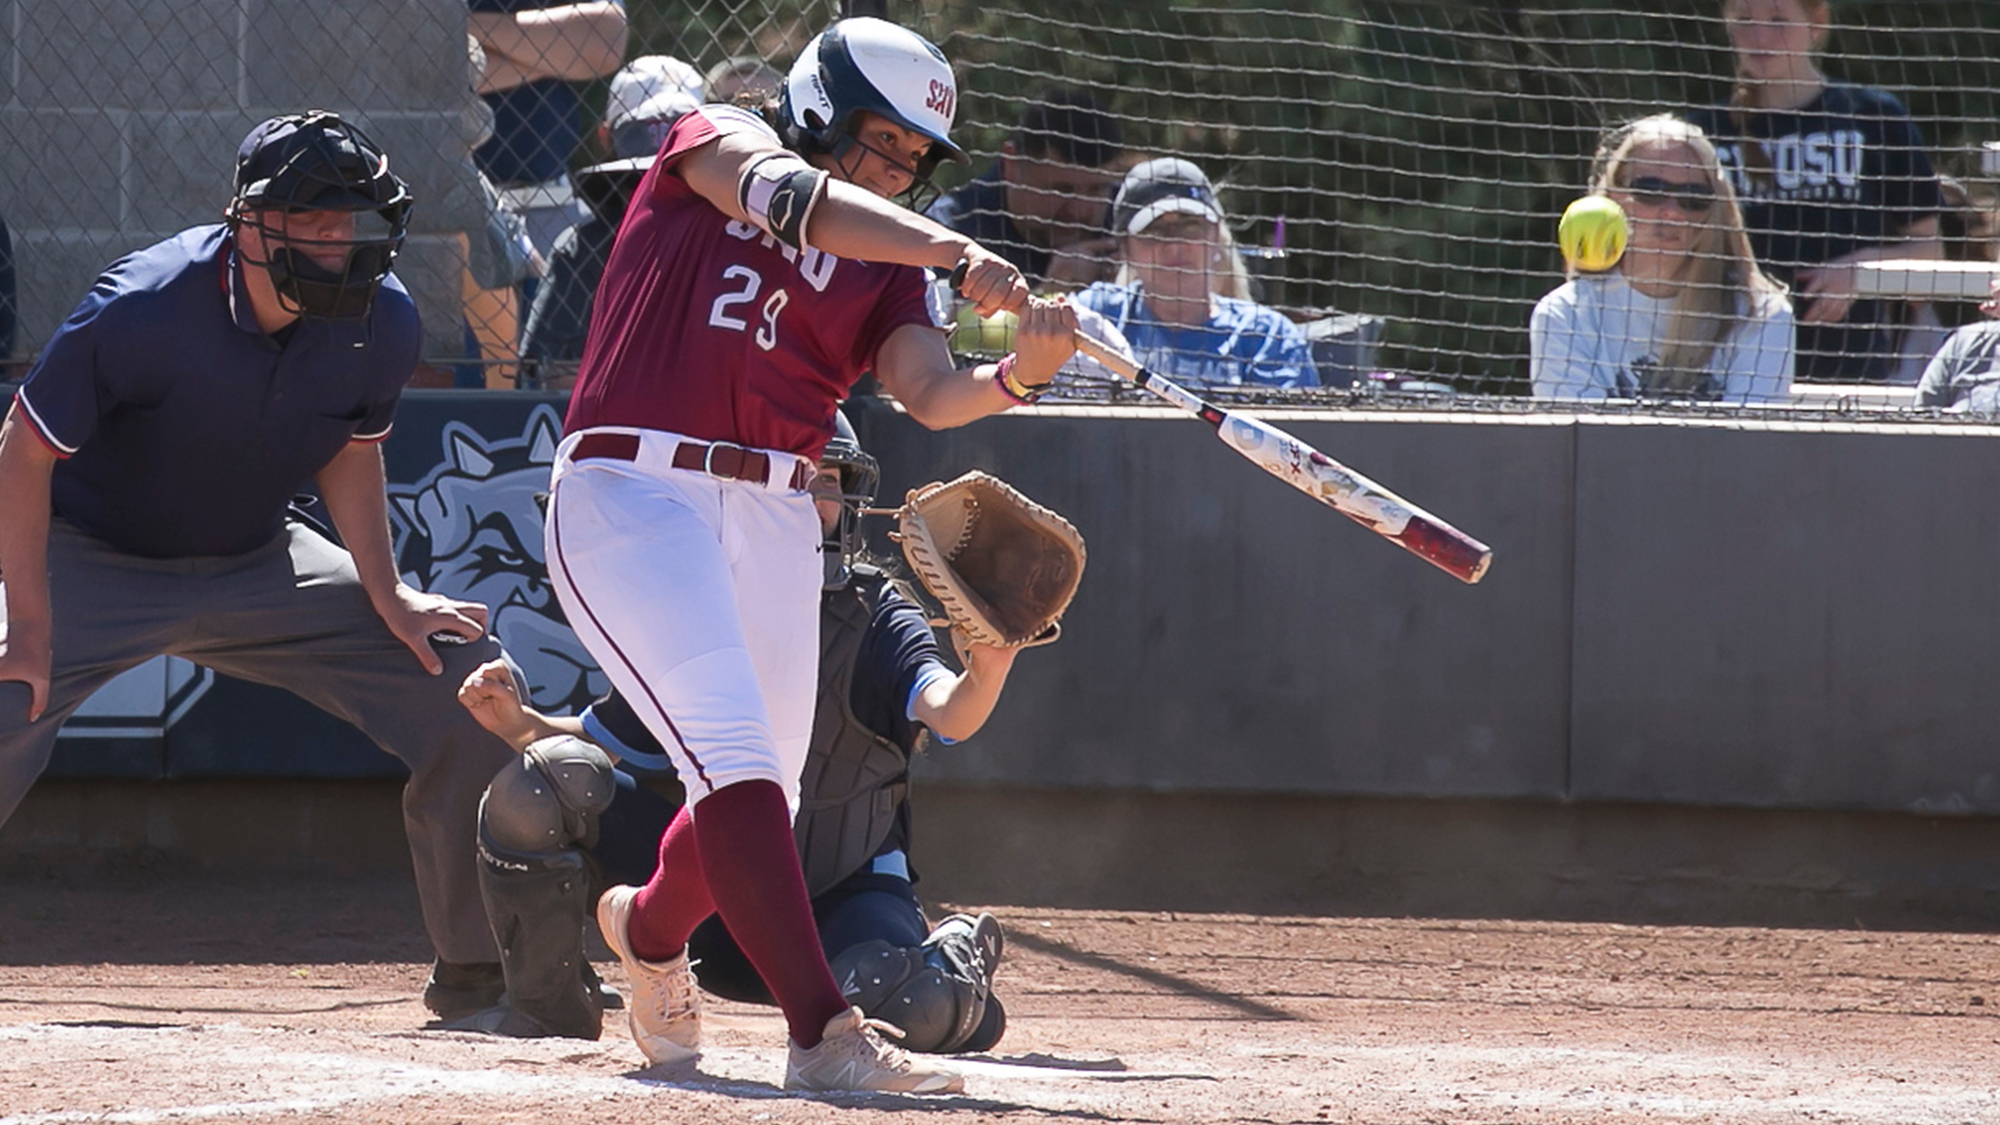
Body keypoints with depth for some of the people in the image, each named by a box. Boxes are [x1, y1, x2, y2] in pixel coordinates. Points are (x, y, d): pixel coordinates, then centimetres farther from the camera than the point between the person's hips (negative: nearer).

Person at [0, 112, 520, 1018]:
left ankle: (480, 968, 11)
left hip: (259, 564, 5)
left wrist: (387, 599, -2)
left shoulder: (380, 322, -16)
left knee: (463, 674, -3)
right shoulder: (144, 308, -30)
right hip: (95, 564, -5)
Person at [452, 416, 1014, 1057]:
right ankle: (548, 1005, 3)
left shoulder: (875, 618, -10)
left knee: (904, 1011, -34)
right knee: (546, 778, -17)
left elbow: (946, 714, -29)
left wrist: (986, 672, -53)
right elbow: (603, 740, 7)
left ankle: (953, 961, 7)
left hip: (844, 894, -3)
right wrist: (518, 723, -14)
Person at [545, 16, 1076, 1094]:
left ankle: (649, 925, 44)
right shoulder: (713, 144, 3)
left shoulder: (885, 268, 13)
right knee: (736, 754, -20)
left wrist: (1018, 374, -26)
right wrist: (958, 254, -31)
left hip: (774, 521, 6)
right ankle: (824, 1032, -27)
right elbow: (789, 197, -20)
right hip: (631, 490, -6)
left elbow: (930, 392, -5)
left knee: (756, 793, 11)